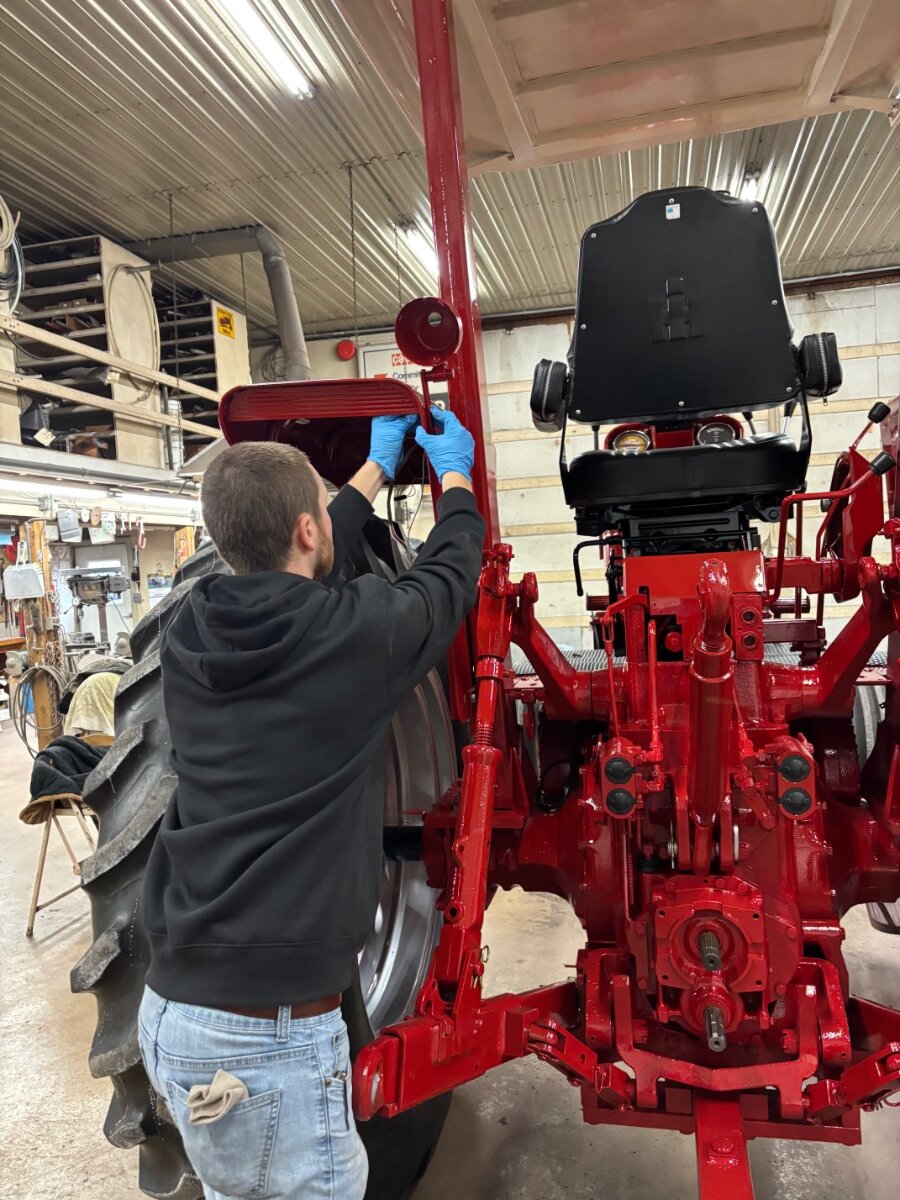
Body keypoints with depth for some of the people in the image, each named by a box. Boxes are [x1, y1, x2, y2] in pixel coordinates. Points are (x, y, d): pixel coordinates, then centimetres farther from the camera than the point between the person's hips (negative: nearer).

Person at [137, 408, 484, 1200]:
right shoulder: (350, 631, -19)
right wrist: (456, 477, 22)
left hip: (170, 1009, 7)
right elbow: (448, 578, 1)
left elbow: (295, 578, 16)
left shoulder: (189, 636, -1)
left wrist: (379, 469, 29)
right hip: (269, 1034, -7)